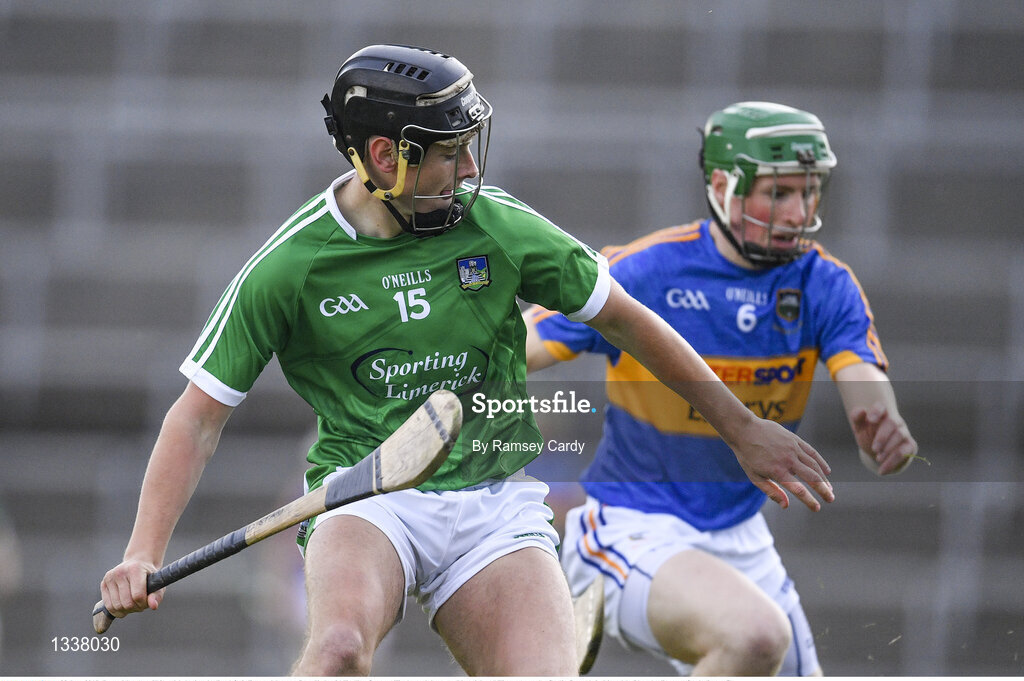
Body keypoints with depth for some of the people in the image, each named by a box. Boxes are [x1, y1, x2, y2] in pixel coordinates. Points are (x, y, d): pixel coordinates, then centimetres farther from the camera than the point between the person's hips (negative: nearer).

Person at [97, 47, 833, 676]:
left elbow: (622, 317, 13)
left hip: (495, 499, 3)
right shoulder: (289, 268, -6)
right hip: (365, 497, -2)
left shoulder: (497, 228, -1)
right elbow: (200, 416, -2)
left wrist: (742, 427, 18)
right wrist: (144, 555, -14)